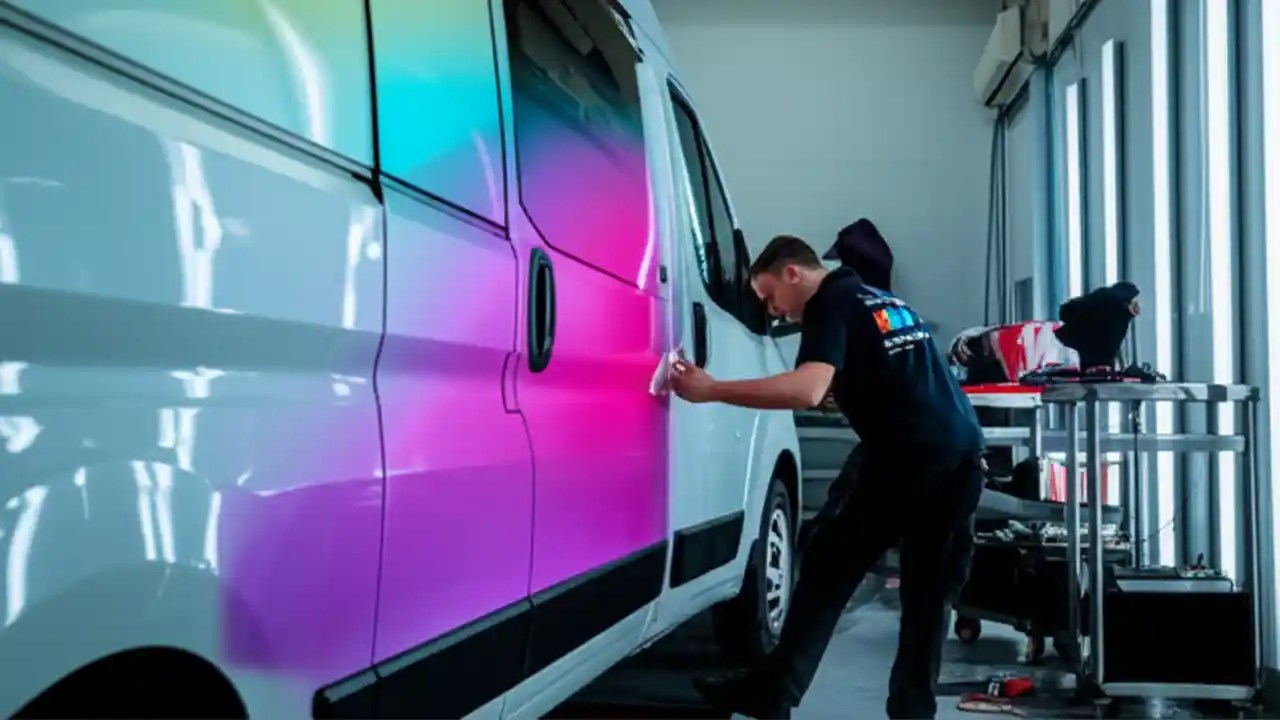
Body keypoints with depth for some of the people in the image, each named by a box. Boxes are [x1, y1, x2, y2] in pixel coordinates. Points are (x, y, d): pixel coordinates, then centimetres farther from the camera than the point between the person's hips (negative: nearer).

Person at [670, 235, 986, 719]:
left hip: (906, 461, -8)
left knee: (829, 572, 3)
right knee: (930, 590, 12)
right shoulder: (884, 302, 27)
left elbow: (807, 391, -18)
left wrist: (710, 390, -16)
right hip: (962, 454, 8)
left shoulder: (831, 304, -1)